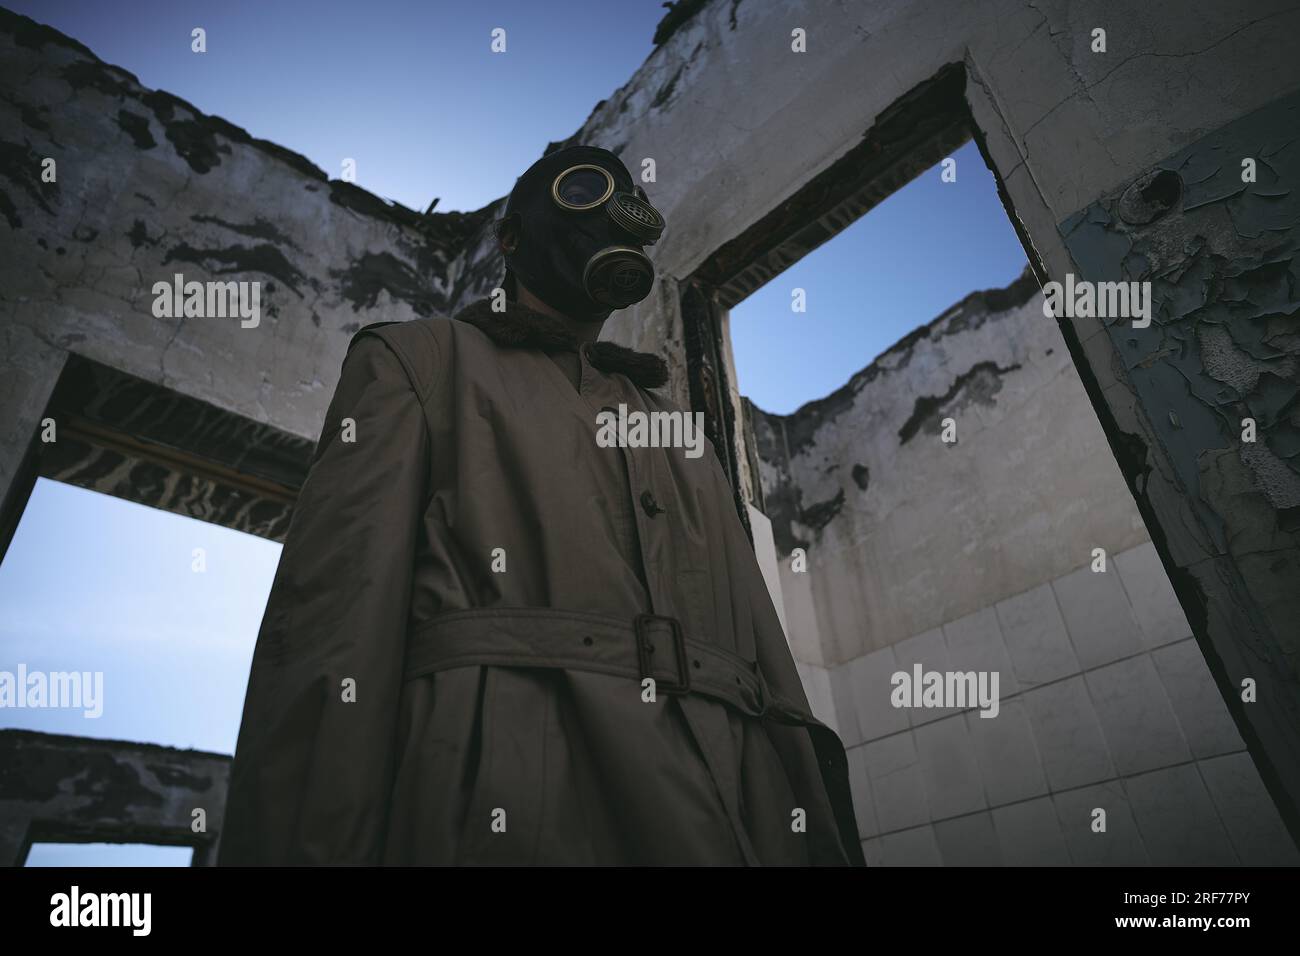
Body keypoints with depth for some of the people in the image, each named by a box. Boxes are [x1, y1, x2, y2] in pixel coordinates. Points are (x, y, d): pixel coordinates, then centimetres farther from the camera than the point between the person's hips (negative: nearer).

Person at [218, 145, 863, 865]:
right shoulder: (419, 360, 13)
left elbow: (763, 647, 18)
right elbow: (334, 613, -1)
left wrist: (822, 835, 9)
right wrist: (314, 842, -13)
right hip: (507, 806, -4)